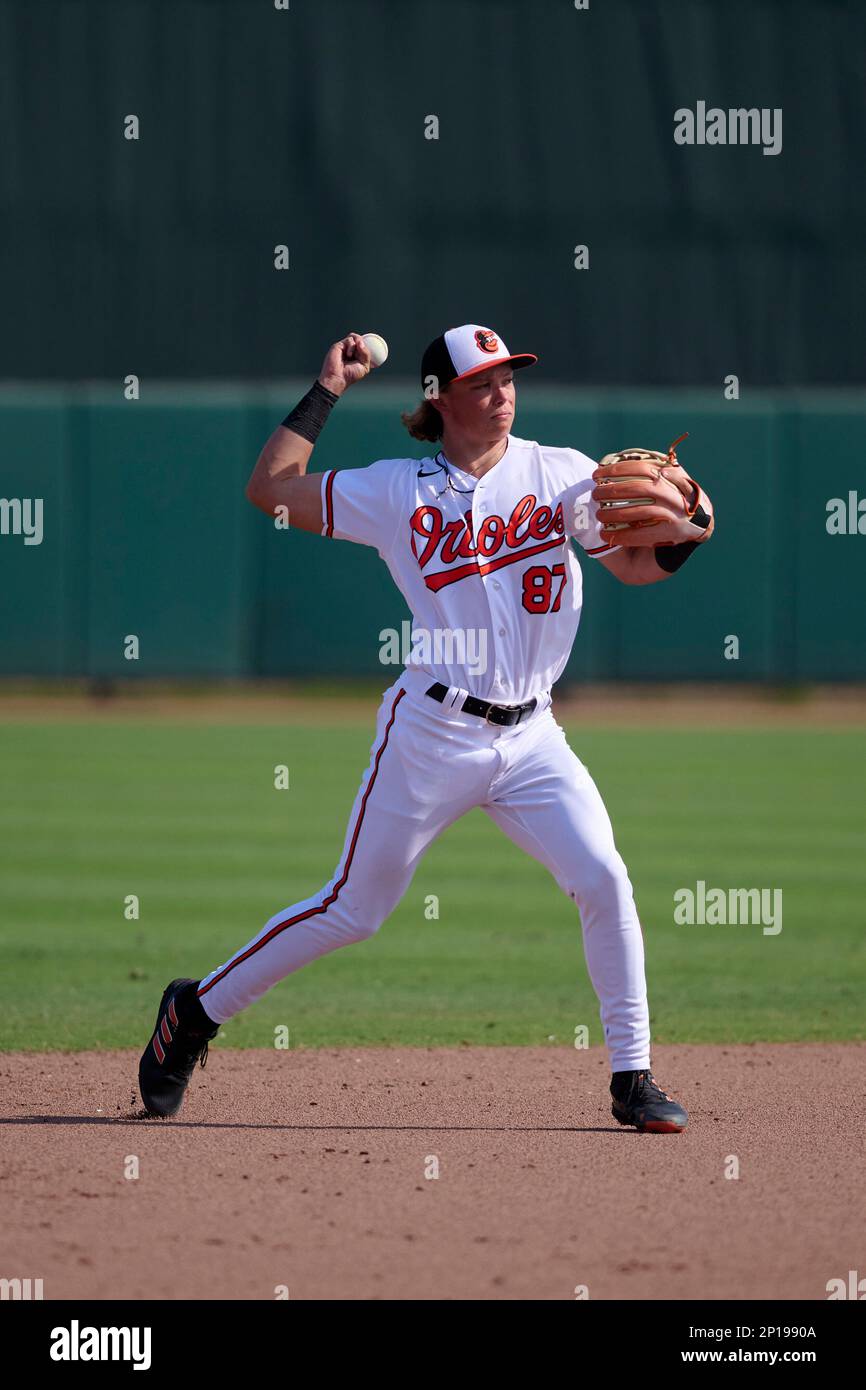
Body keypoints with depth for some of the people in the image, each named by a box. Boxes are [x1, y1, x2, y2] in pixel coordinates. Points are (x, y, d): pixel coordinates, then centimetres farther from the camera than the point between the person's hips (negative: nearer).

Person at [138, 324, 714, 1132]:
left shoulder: (560, 475, 3)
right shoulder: (398, 491, 0)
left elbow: (636, 565, -3)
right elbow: (269, 489, 0)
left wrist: (687, 530, -24)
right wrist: (326, 392, 3)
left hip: (529, 735, 2)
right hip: (432, 734, -2)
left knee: (603, 880, -14)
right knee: (353, 911, 2)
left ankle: (632, 1079, -4)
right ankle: (197, 1010, 20)